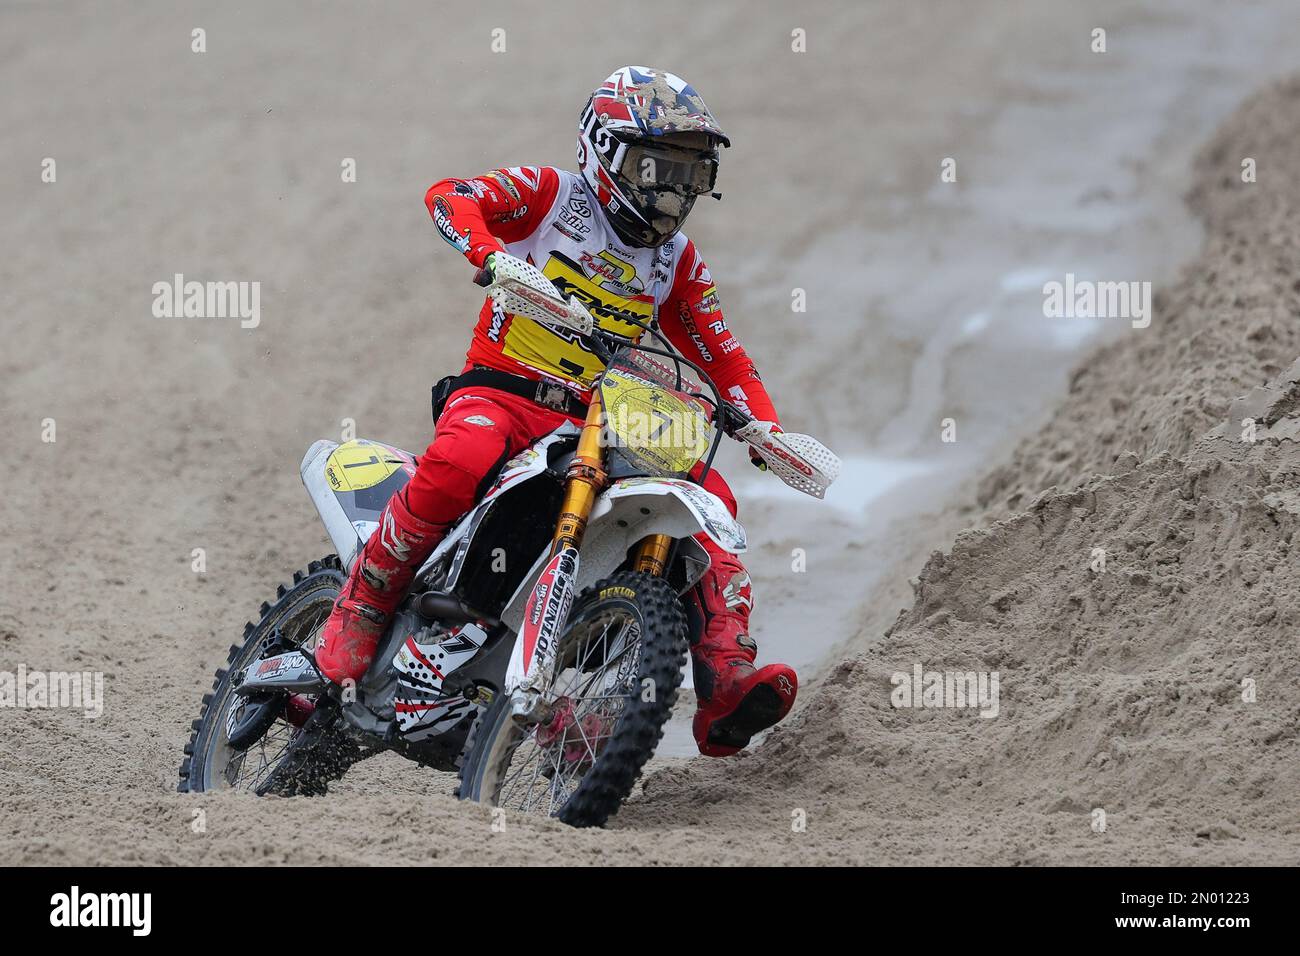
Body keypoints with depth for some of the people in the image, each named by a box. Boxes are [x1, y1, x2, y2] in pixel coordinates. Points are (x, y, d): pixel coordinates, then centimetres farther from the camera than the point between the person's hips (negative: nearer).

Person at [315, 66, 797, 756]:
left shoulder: (676, 262, 19)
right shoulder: (552, 195, 3)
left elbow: (724, 358, 19)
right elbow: (449, 197, -13)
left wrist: (766, 431, 1)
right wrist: (491, 254, -34)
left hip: (593, 424, 5)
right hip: (500, 391, -5)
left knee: (708, 495, -16)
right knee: (457, 465, -38)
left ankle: (726, 686, -23)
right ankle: (349, 632, -27)